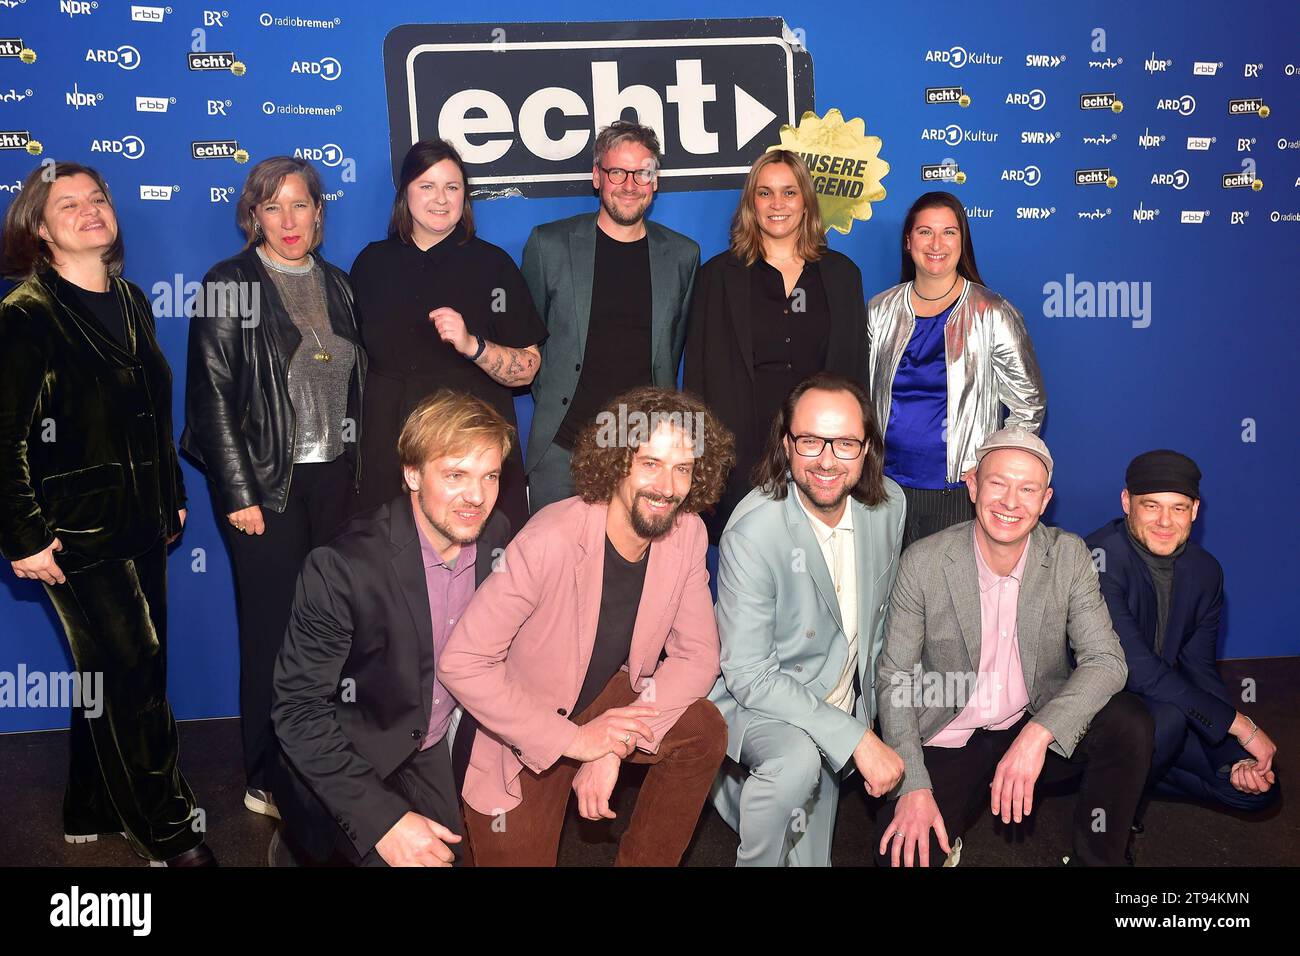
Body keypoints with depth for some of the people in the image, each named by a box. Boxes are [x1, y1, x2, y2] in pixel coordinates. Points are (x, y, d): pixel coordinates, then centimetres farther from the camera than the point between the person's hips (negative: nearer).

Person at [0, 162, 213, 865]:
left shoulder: (130, 302, 12)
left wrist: (174, 495, 16)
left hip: (142, 524, 7)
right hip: (77, 533, -7)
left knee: (118, 676, 15)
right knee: (132, 676, -3)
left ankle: (95, 811, 31)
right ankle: (169, 834, 10)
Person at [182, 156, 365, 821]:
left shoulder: (336, 285, 12)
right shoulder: (228, 285, -3)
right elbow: (211, 396, -7)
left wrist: (361, 470, 9)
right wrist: (239, 492, -11)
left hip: (335, 479, 4)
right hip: (267, 484, -4)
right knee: (273, 629, 2)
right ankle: (269, 782, 16)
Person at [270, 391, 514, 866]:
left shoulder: (497, 536, -11)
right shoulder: (341, 569, -27)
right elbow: (298, 710, -23)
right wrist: (382, 819, -28)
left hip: (438, 753, 5)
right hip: (355, 761, -5)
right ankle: (301, 845, 13)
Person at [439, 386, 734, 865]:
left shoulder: (687, 533, -12)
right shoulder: (550, 540, -29)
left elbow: (697, 655, -8)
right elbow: (460, 663, -28)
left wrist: (615, 746, -20)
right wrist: (573, 739, -25)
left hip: (607, 701, 4)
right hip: (522, 738, -4)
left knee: (705, 731, -18)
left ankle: (643, 860, 5)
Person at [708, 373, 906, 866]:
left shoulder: (889, 503, -9)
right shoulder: (753, 533, -28)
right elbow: (749, 675, -26)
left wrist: (867, 707, 11)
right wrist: (857, 738, -28)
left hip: (840, 702, 6)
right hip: (753, 696, -6)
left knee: (810, 855, 12)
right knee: (796, 760, -36)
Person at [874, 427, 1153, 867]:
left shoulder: (1069, 556, -8)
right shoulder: (922, 563, -13)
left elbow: (1106, 660, -13)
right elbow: (895, 680, -9)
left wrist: (1037, 734, -30)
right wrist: (914, 787, -21)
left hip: (1039, 733, 3)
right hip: (949, 745, -2)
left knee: (1130, 723, -25)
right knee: (901, 852, -25)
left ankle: (1093, 860, -3)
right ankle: (944, 845, 11)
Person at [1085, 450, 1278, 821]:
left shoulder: (1205, 571, 0)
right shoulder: (1100, 558, -24)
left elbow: (1199, 668, 4)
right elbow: (1136, 668, -29)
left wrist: (1237, 756, -11)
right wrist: (1239, 724, -24)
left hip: (1161, 700, 7)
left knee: (1259, 787, -4)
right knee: (1168, 716, -35)